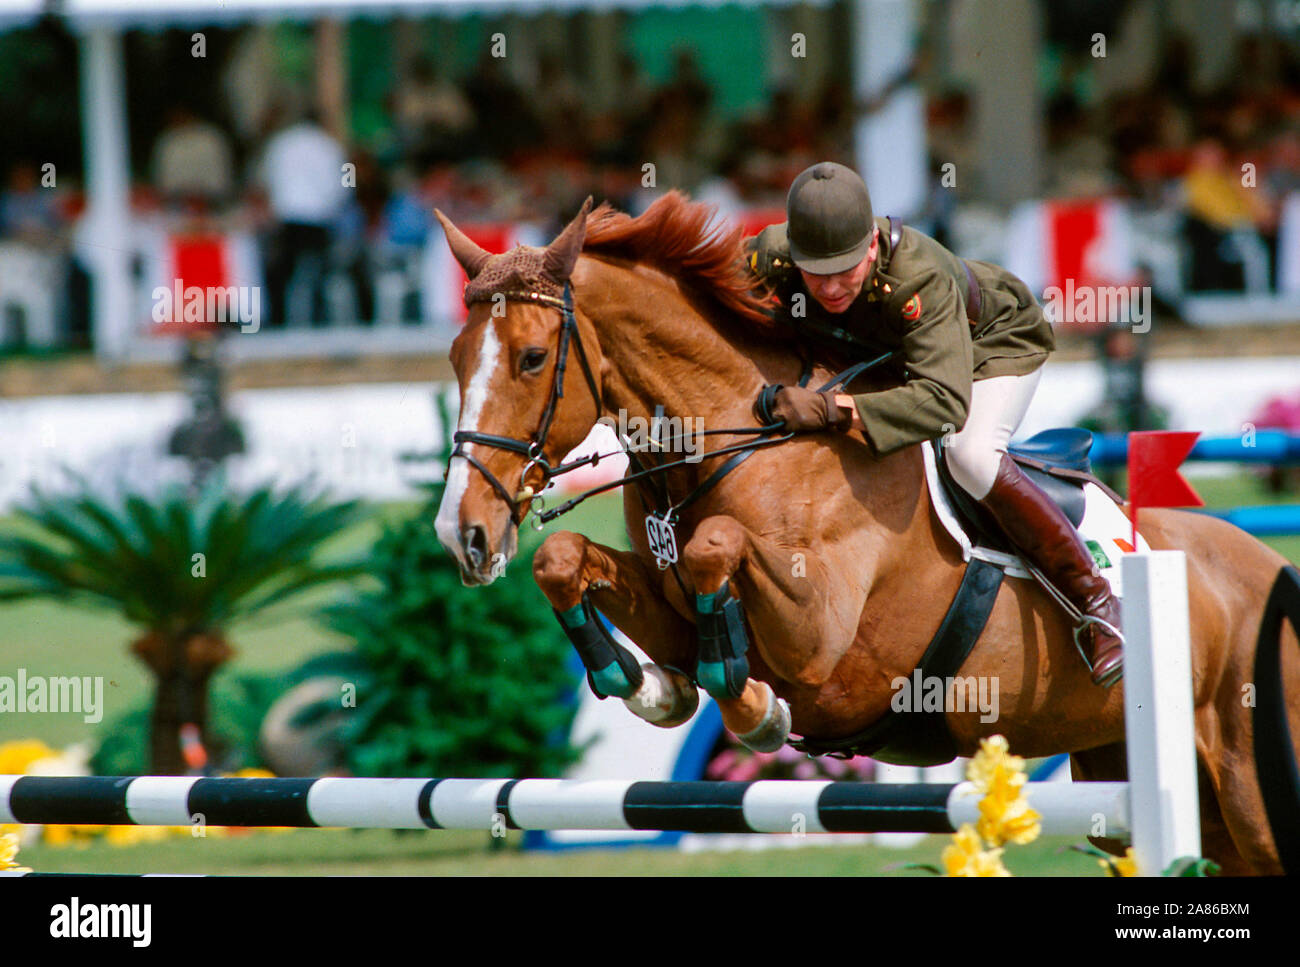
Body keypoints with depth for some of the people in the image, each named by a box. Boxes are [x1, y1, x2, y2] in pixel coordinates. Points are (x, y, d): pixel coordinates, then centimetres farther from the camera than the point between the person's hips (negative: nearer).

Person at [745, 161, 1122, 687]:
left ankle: (1095, 600, -19)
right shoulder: (770, 259, -32)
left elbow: (946, 401, -55)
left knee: (969, 454, -30)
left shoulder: (919, 277, -46)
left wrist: (832, 408, -62)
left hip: (995, 343, -6)